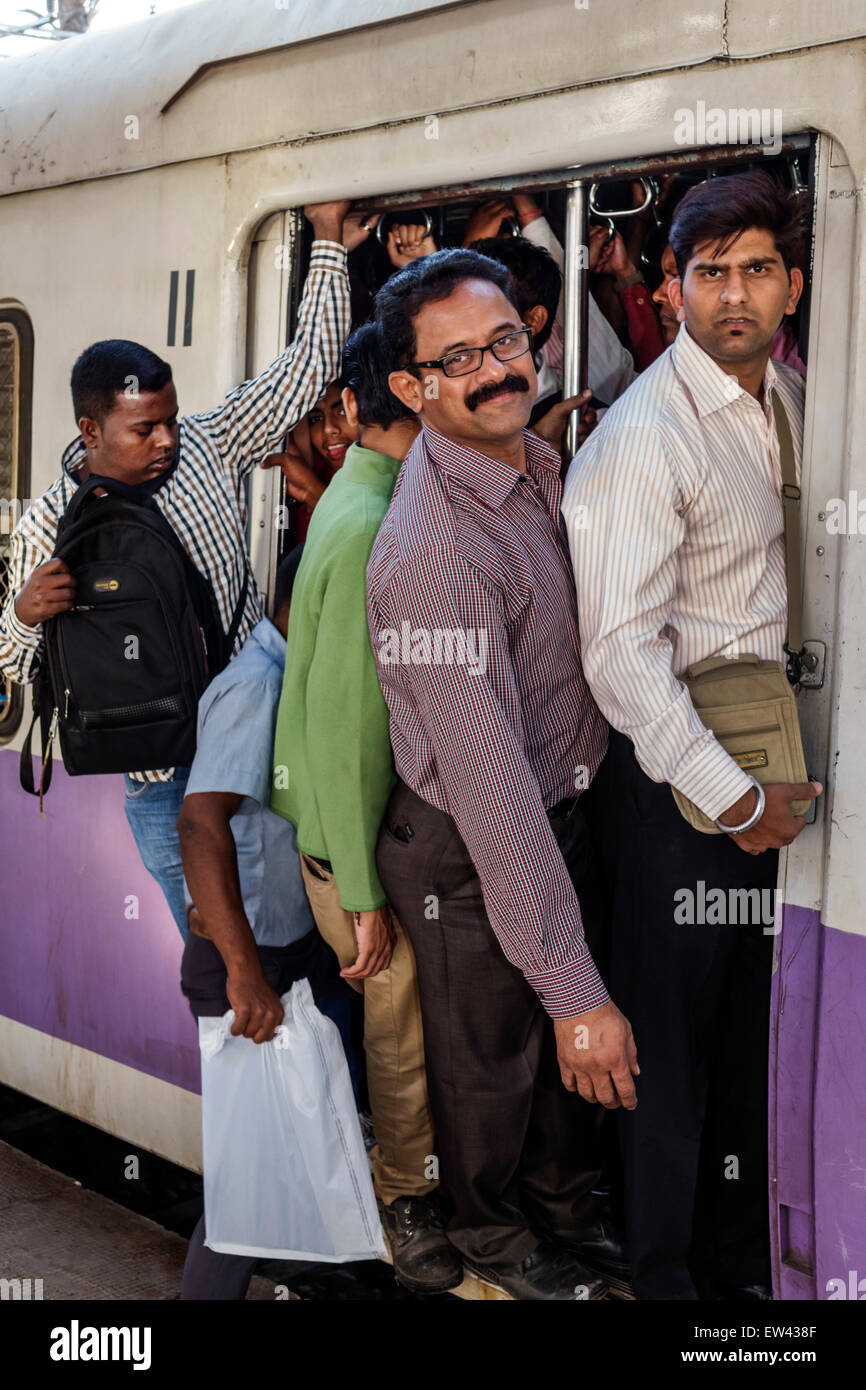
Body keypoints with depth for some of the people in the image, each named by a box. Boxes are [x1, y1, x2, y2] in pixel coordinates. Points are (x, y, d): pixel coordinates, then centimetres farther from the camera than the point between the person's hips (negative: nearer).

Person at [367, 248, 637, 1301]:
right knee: (494, 1061, 17)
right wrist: (574, 990, -32)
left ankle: (564, 1201, 53)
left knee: (576, 1040, 25)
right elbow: (489, 784, -34)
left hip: (559, 812, 8)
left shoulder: (539, 463, -2)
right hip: (469, 854, -8)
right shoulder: (432, 553, -32)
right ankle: (495, 1238, 46)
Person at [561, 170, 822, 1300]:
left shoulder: (786, 397, 9)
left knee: (744, 1012, 17)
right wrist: (730, 793, -21)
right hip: (673, 761, -8)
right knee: (673, 1024, 1)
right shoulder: (647, 435, -18)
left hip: (756, 755, 8)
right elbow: (620, 650, -23)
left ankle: (739, 1259, 32)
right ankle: (665, 1272, 19)